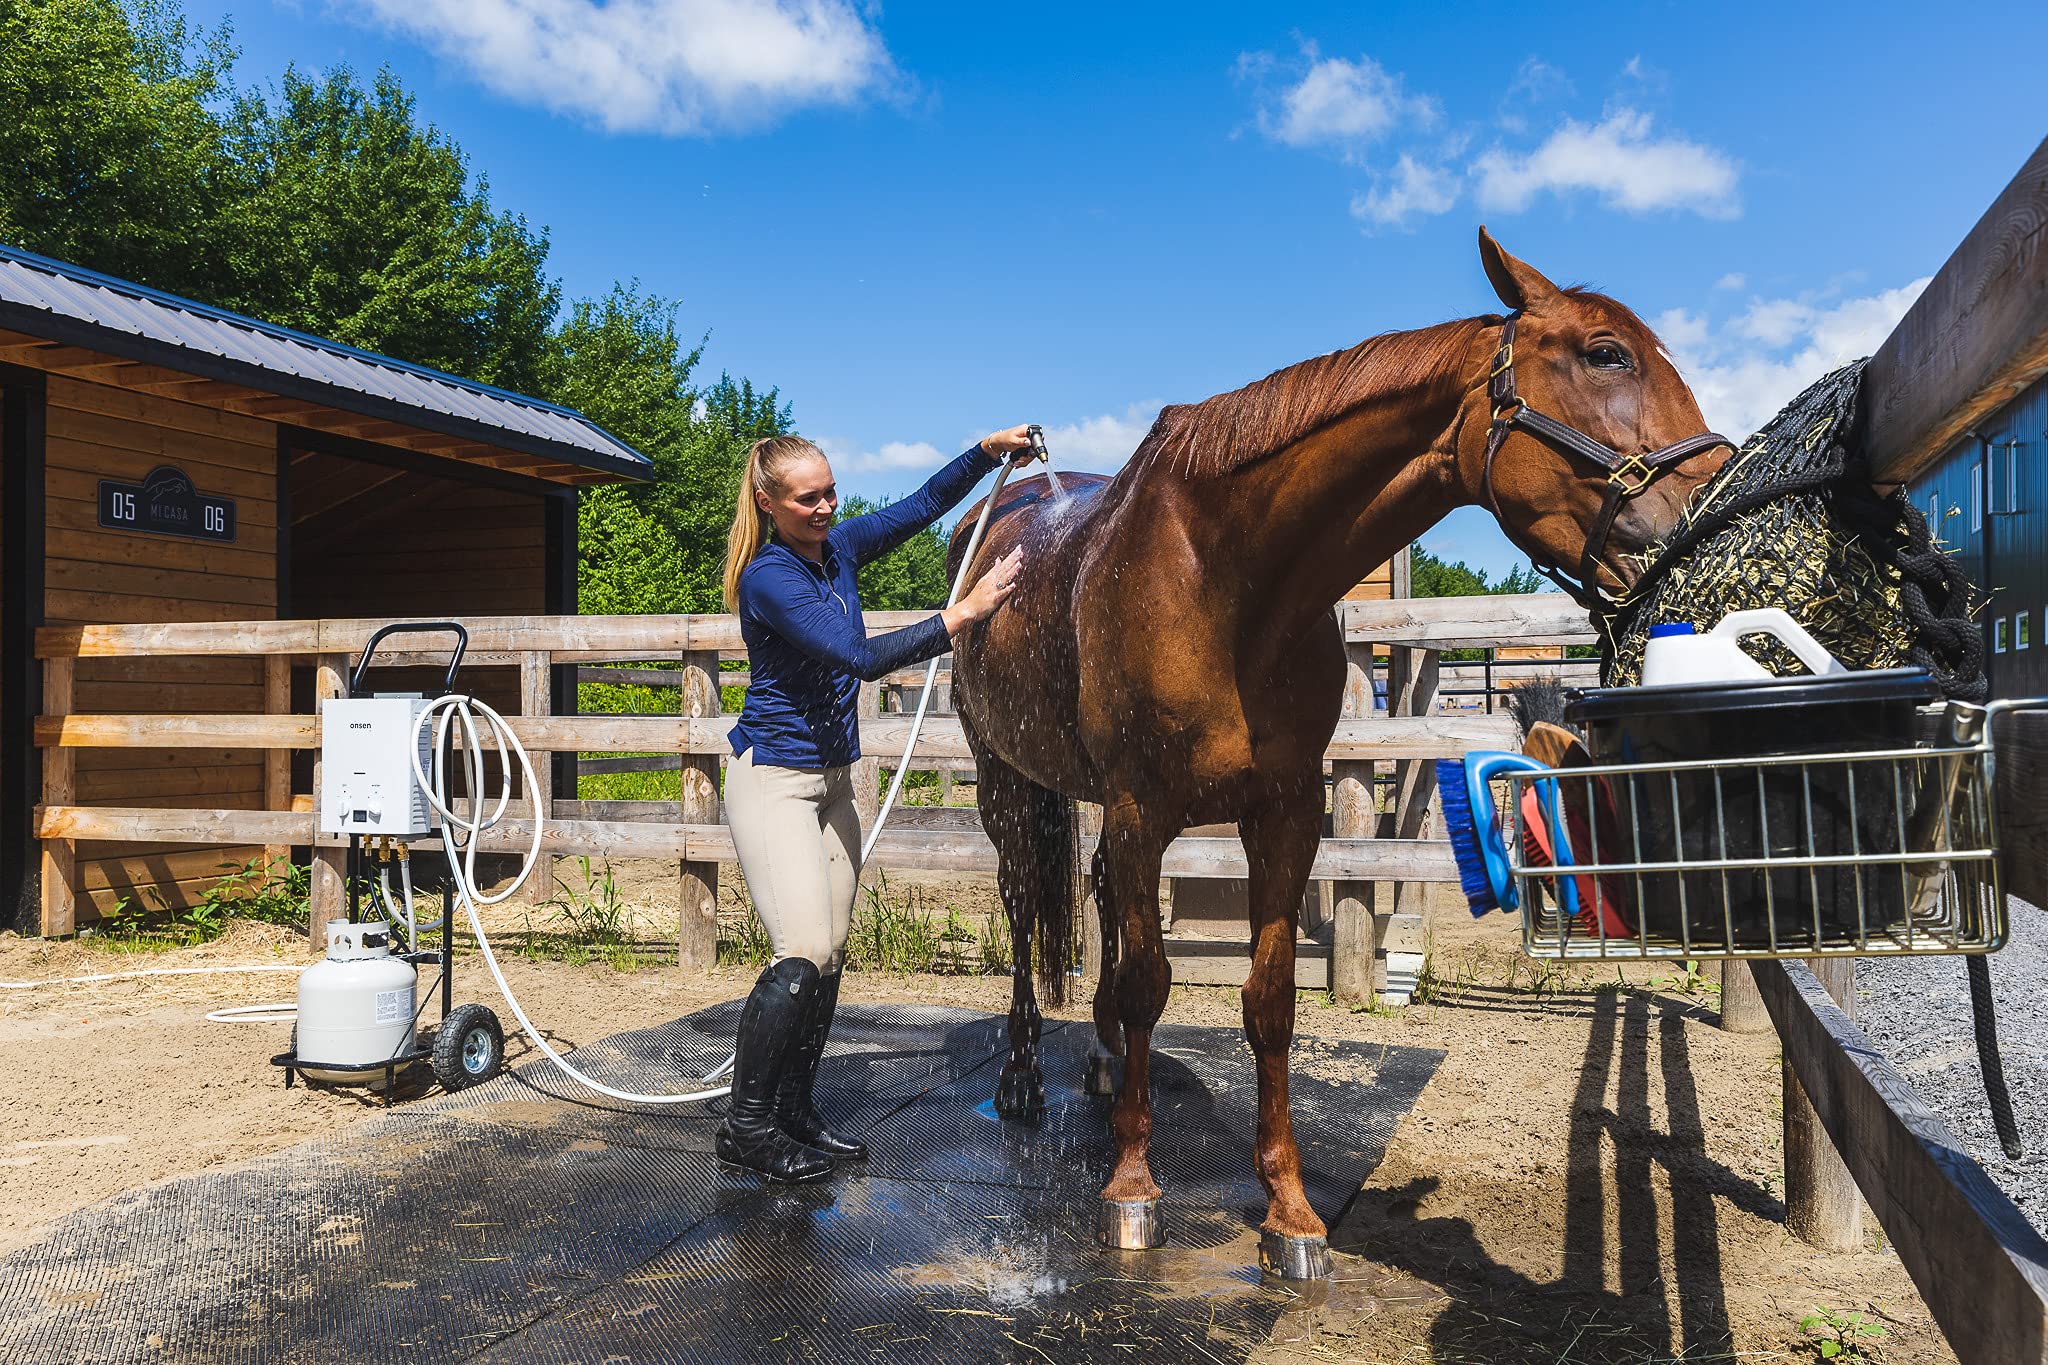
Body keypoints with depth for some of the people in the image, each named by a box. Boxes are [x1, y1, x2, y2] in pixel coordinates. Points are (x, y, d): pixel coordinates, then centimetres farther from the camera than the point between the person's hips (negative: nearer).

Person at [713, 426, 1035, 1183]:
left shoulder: (837, 547, 4)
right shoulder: (768, 578, -19)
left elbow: (923, 506, 12)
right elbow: (861, 658, -27)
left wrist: (988, 452, -3)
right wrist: (963, 612, -28)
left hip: (833, 778, 8)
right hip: (773, 779, -8)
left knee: (829, 955, 8)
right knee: (802, 952, -14)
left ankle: (794, 1112, 20)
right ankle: (744, 1126, 0)